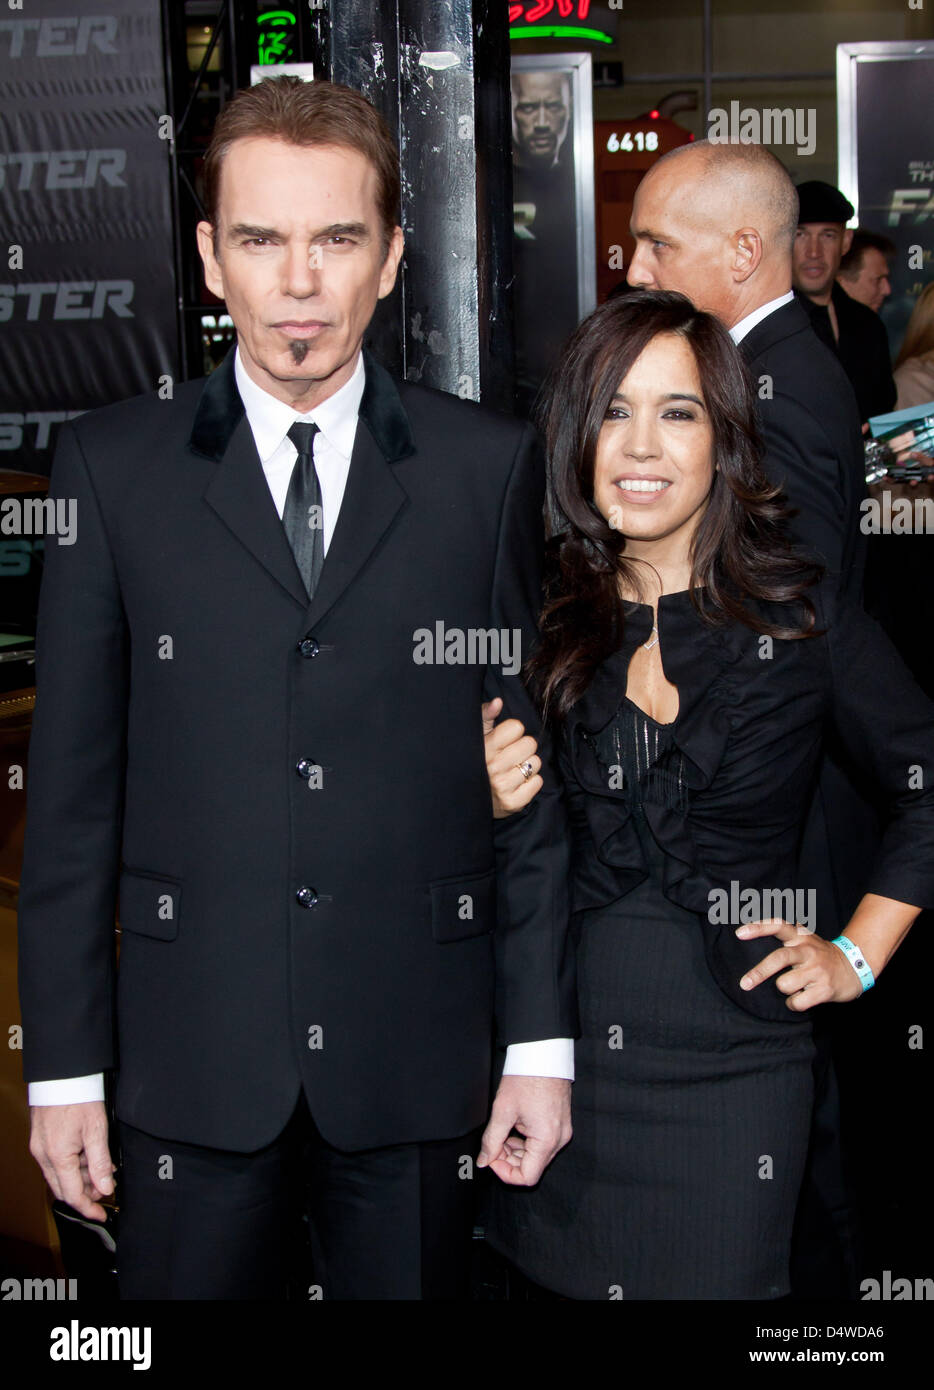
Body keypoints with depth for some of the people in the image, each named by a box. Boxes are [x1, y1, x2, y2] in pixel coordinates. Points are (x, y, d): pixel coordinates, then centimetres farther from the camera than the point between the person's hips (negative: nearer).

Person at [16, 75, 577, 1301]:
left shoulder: (490, 465, 0)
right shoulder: (111, 467, 0)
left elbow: (532, 761, 2)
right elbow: (72, 783, 0)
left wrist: (543, 1040, 0)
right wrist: (63, 1062, 0)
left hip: (418, 1055, 0)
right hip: (192, 1054, 0)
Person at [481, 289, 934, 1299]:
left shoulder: (801, 617, -5)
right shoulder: (543, 626, 1)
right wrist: (501, 809, -11)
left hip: (731, 1062, -2)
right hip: (561, 1042, 2)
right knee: (556, 1276, 14)